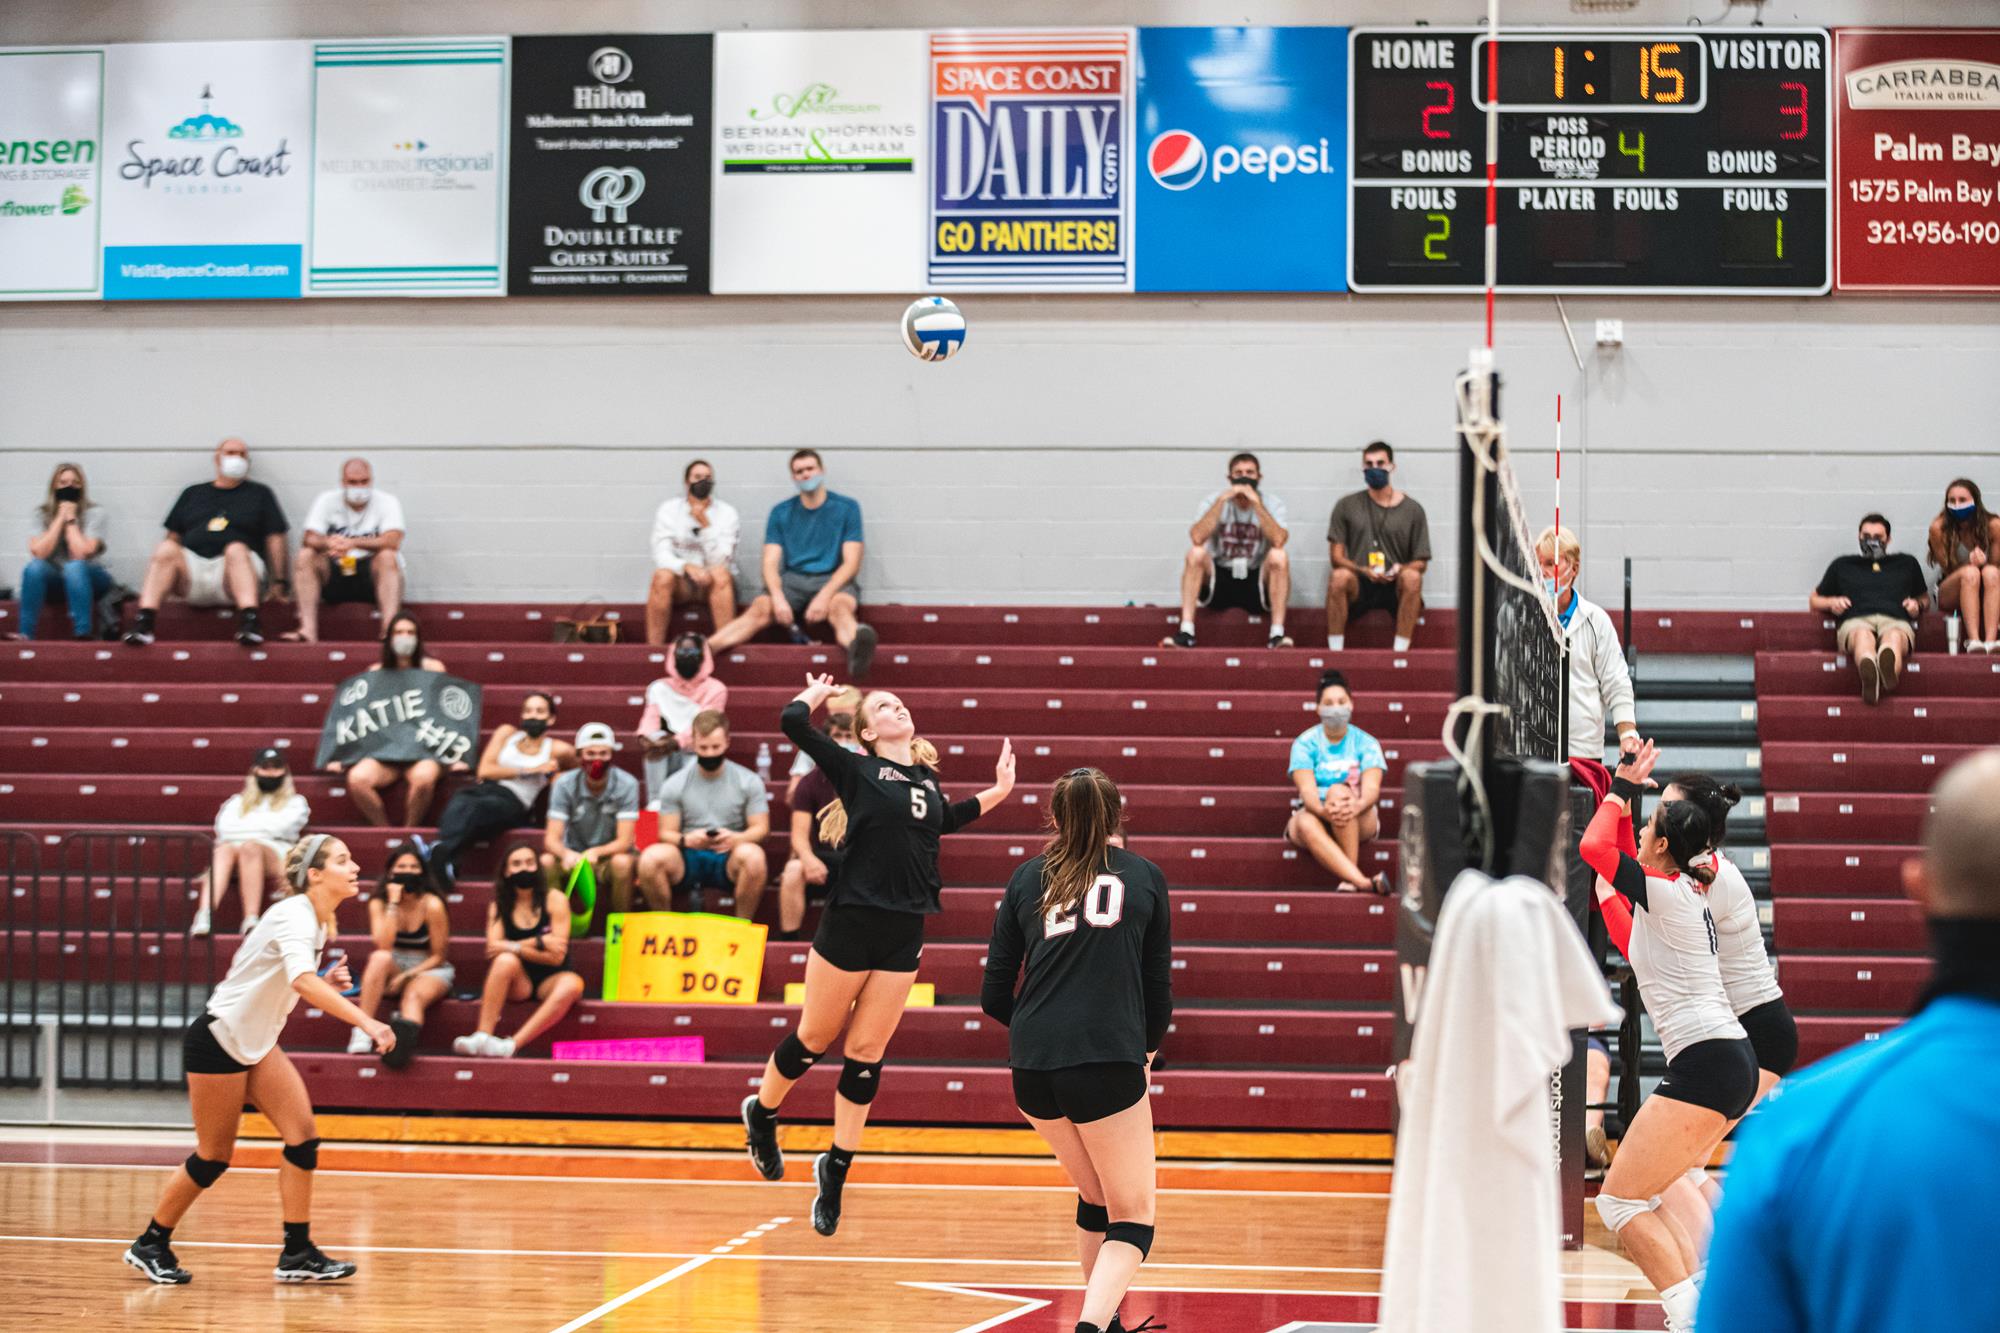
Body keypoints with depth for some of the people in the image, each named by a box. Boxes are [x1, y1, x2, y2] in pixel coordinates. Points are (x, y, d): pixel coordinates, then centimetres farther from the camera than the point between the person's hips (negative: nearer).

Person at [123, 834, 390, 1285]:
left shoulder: (319, 924, 6)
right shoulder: (294, 916, -23)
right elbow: (302, 979, -43)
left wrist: (328, 985, -2)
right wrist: (366, 1023, -51)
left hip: (257, 1044, 9)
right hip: (218, 1040, -9)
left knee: (303, 1136, -5)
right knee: (214, 1156, 1)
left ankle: (297, 1254, 0)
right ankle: (150, 1245, 20)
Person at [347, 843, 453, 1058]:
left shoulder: (431, 905, -12)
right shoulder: (379, 904, -5)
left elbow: (437, 956, -7)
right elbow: (384, 946, -20)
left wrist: (406, 976, -18)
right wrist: (394, 903, -20)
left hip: (429, 970, -2)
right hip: (394, 968, 2)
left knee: (413, 996, -35)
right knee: (380, 958, -31)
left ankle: (405, 1038, -62)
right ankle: (362, 1031, -37)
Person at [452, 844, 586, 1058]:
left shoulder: (554, 900, -2)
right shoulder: (500, 906, 5)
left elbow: (556, 956, -10)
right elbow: (493, 948, -12)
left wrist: (514, 947, -15)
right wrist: (538, 943, -19)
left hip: (549, 981, -1)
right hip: (517, 984, 1)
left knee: (572, 984, -35)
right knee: (505, 960, -32)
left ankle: (512, 1045, -43)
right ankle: (483, 1037, -38)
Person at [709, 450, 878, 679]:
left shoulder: (846, 508, 5)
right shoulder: (780, 513, 11)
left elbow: (851, 563, -2)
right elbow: (770, 563, 3)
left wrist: (825, 596, -20)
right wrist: (778, 597, -19)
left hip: (833, 580, -2)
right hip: (792, 580, 2)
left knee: (839, 607, -39)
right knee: (760, 609, -30)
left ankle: (856, 647, -77)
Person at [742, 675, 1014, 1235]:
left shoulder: (927, 780, 13)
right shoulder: (856, 769, -4)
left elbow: (944, 819, 35)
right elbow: (792, 721, -14)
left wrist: (999, 791, 31)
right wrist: (818, 692, 5)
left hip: (904, 935, 4)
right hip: (850, 924, -4)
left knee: (867, 1055, 7)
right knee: (814, 1040, 7)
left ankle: (836, 1168, 18)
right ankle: (761, 1114, 33)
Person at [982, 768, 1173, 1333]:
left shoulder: (1027, 878, 15)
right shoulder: (1144, 875, 10)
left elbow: (994, 996, 13)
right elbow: (1159, 988, 12)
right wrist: (1147, 1049, 31)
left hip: (1031, 1067, 4)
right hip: (1106, 1062, -4)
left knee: (1096, 1198, 24)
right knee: (1132, 1218, 1)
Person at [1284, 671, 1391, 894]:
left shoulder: (1365, 743, 2)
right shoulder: (1305, 743, 1)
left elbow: (1372, 788, -13)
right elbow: (1307, 790, -13)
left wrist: (1357, 805, -38)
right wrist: (1323, 810, -37)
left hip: (1359, 821, 0)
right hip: (1315, 813, 0)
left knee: (1338, 791, -34)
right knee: (1306, 825, -36)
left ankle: (1348, 878, -34)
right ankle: (1365, 882, -48)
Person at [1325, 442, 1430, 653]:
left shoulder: (1412, 509, 8)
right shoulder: (1347, 506, 9)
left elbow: (1421, 562, 6)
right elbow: (1336, 556, 3)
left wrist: (1400, 570, -17)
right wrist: (1364, 571, -16)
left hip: (1395, 587, 0)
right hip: (1359, 587, 0)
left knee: (1412, 577, -33)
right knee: (1339, 576, -33)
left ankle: (1400, 652, -32)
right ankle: (1335, 652, -28)